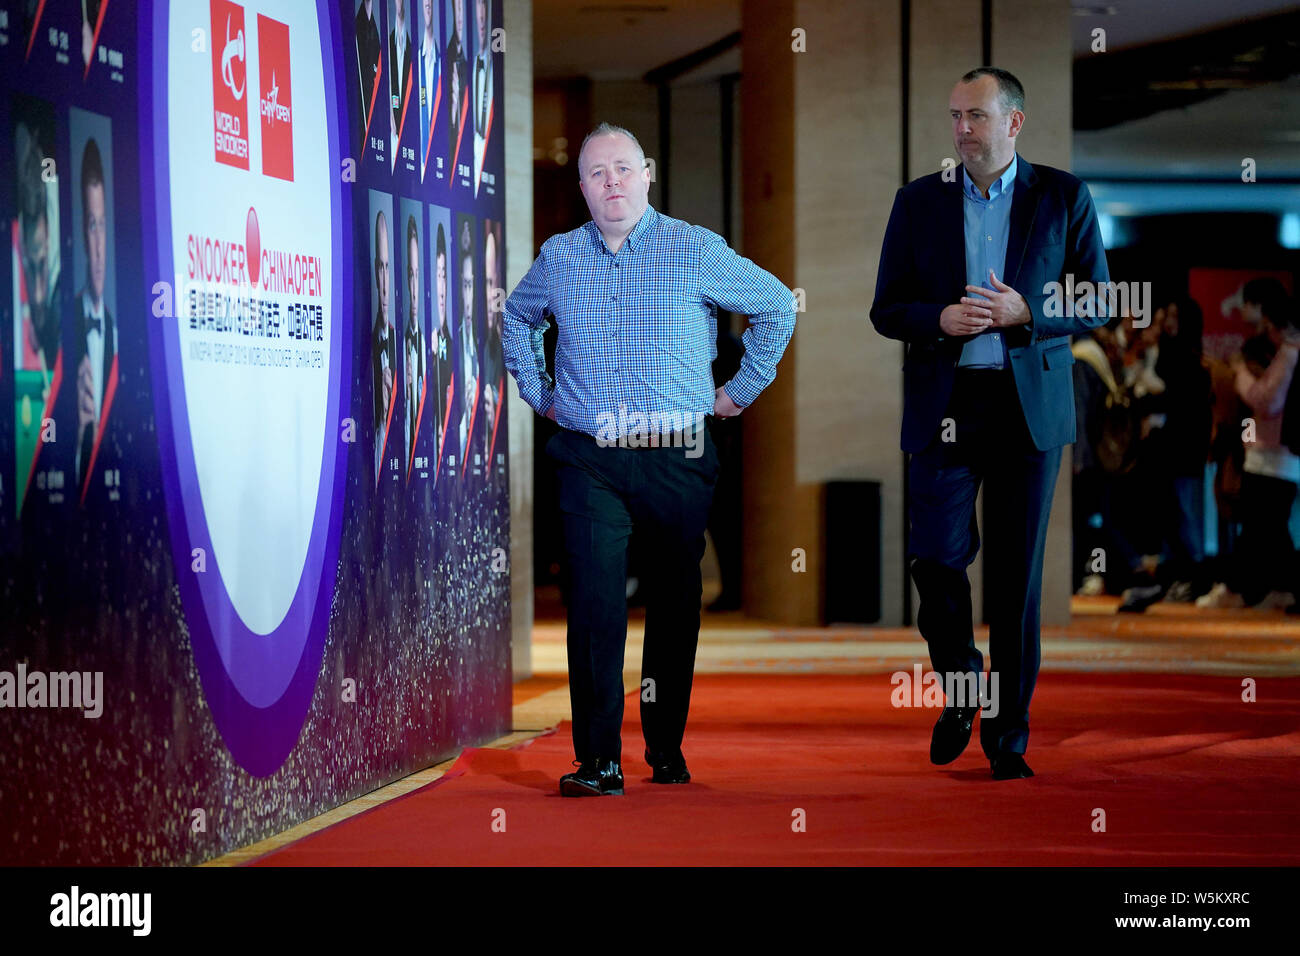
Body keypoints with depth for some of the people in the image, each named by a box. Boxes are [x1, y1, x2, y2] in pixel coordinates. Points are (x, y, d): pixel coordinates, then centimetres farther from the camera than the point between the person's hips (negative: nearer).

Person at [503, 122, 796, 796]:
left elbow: (777, 306, 10)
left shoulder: (697, 251, -1)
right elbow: (517, 316, 28)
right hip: (588, 459, 0)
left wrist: (742, 389, 10)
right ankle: (598, 759, -12)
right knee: (594, 601, -12)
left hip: (677, 459, 0)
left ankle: (667, 749, 23)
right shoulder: (559, 258, 7)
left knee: (674, 604, 8)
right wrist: (537, 391, 19)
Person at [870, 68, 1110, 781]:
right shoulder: (919, 202, 7)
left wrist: (1024, 312, -14)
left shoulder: (1063, 198, 3)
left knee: (1018, 577, 2)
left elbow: (1099, 305, 3)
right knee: (935, 558, -9)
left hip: (1030, 407, -1)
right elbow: (886, 310, 7)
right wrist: (939, 319, -13)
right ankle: (959, 685, 19)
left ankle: (1008, 737, 11)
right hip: (944, 407, 1)